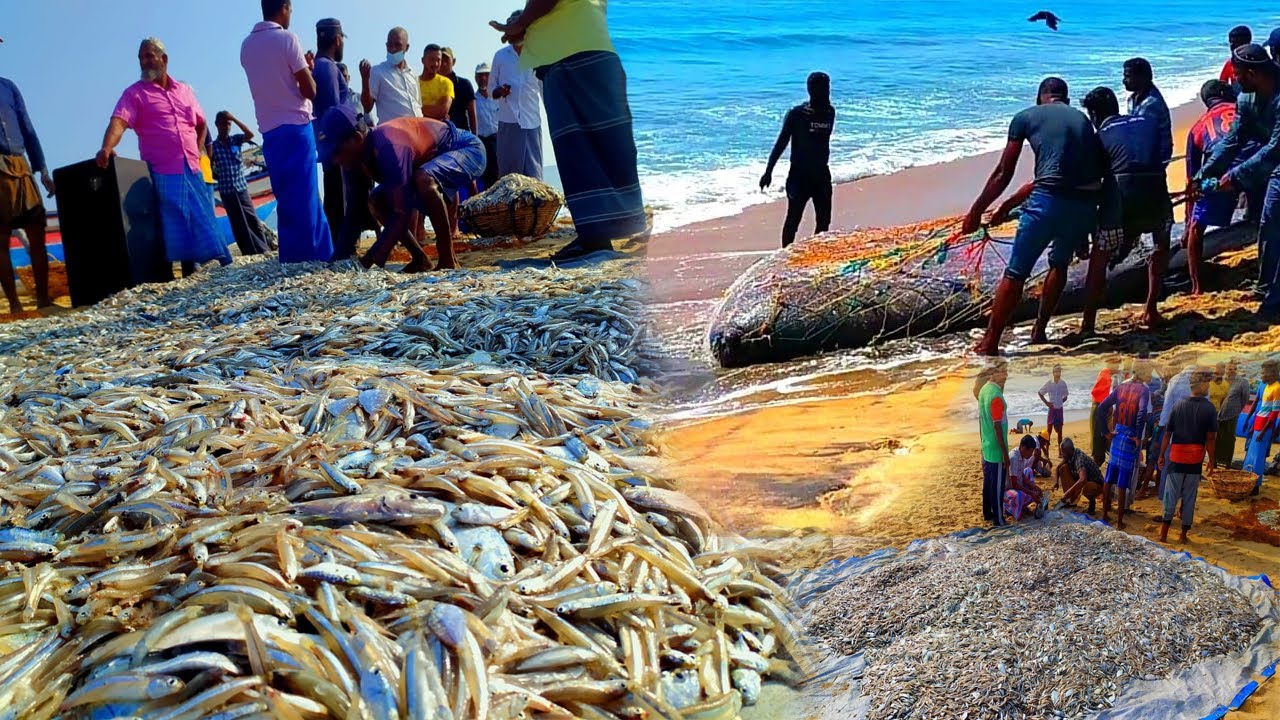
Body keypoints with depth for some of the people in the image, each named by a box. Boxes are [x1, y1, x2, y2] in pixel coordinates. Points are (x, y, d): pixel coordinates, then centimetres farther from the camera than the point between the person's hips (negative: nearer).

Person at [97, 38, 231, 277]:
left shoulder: (183, 90, 15)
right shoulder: (134, 93, 1)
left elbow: (201, 124, 28)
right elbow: (118, 122, -14)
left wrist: (198, 150, 12)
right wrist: (107, 148, -33)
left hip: (192, 170, 4)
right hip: (163, 172, -4)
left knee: (202, 221, 6)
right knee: (175, 225, -5)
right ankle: (188, 270, -3)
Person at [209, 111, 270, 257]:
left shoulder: (236, 139, 5)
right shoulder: (213, 146, 2)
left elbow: (250, 135, -13)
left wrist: (234, 118, -13)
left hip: (242, 188, 1)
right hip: (226, 191, -1)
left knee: (253, 220, 1)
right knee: (239, 225, 0)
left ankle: (264, 249, 6)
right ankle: (253, 252, 3)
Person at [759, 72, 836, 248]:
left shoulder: (830, 113, 4)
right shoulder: (797, 114, -10)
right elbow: (781, 143, -9)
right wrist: (768, 171, -12)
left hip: (822, 174, 5)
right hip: (799, 175, -5)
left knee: (824, 220, 7)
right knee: (793, 220, -4)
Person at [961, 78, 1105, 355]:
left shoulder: (1025, 117, 11)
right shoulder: (1082, 119, 26)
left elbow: (1002, 175, 10)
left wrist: (975, 212, 20)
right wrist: (1006, 207, 35)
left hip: (1049, 202, -5)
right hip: (1087, 204, 5)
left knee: (1015, 274, 4)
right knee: (1060, 264, 28)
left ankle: (990, 343, 6)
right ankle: (1039, 331, 33)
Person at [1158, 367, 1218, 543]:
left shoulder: (1179, 405, -2)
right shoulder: (1209, 408, -8)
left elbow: (1168, 434, 1)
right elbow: (1211, 438, -8)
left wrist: (1162, 454, 11)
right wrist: (1211, 461, 0)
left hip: (1176, 457, 1)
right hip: (1195, 460, -1)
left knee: (1171, 494, 6)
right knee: (1189, 497, 8)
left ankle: (1164, 530, 0)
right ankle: (1183, 534, 13)